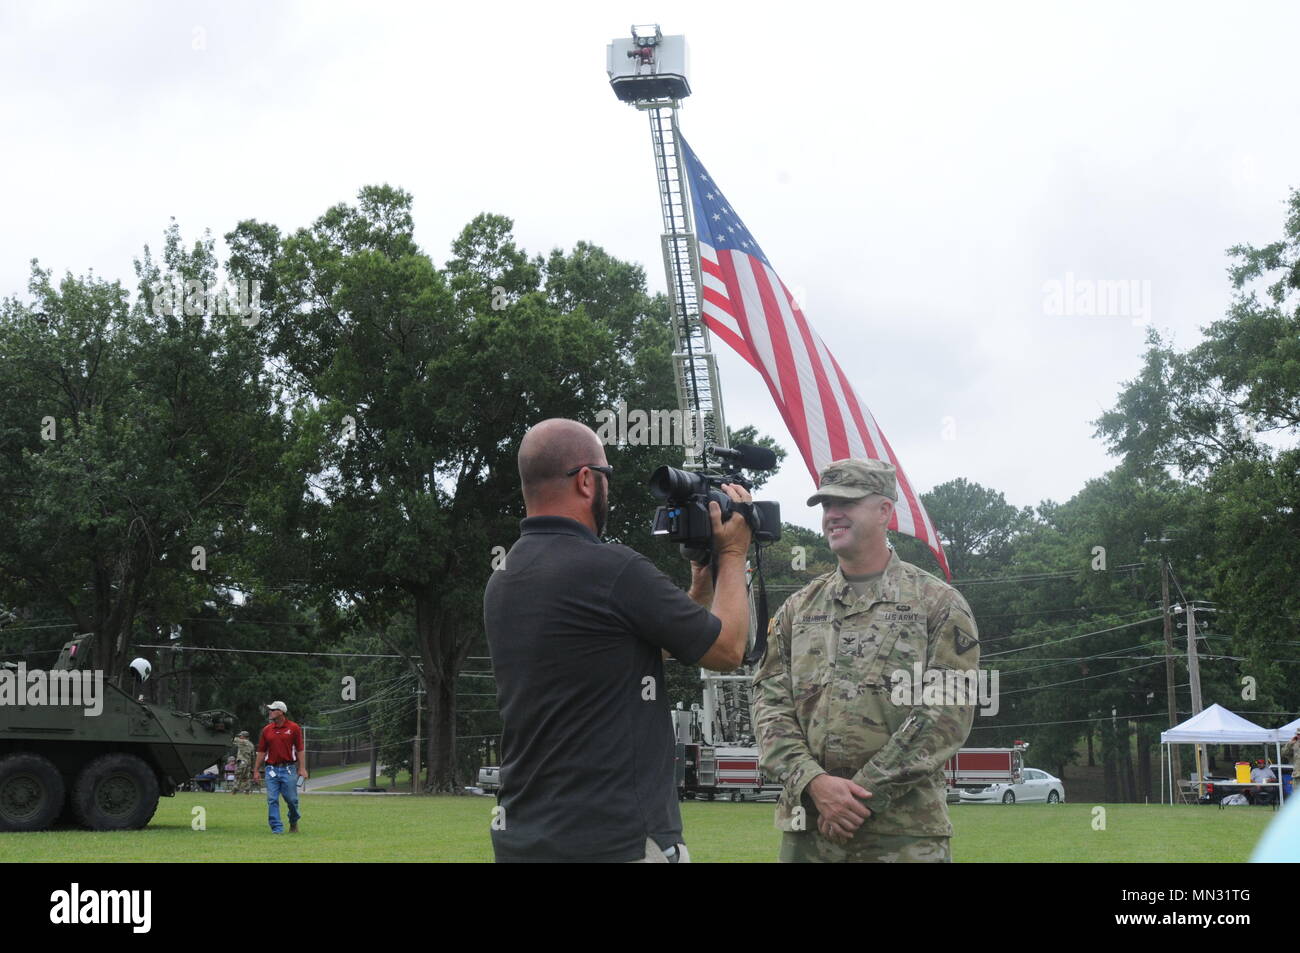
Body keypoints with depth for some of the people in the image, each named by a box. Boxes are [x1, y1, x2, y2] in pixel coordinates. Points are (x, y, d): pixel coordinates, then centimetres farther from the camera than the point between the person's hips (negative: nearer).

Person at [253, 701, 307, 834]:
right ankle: (277, 828, 3)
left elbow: (300, 750, -1)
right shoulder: (266, 730, 8)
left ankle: (294, 822, 28)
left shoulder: (294, 728, 0)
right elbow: (261, 751, 11)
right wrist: (256, 770, 8)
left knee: (291, 799, 3)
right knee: (272, 800, -2)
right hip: (271, 770, 3)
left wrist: (302, 768, -8)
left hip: (288, 769, -3)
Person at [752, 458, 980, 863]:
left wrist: (865, 794, -13)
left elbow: (947, 714, -7)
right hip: (806, 828, 3)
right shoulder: (797, 609, 12)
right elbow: (770, 704, 6)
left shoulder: (939, 604, 2)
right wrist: (814, 782, -11)